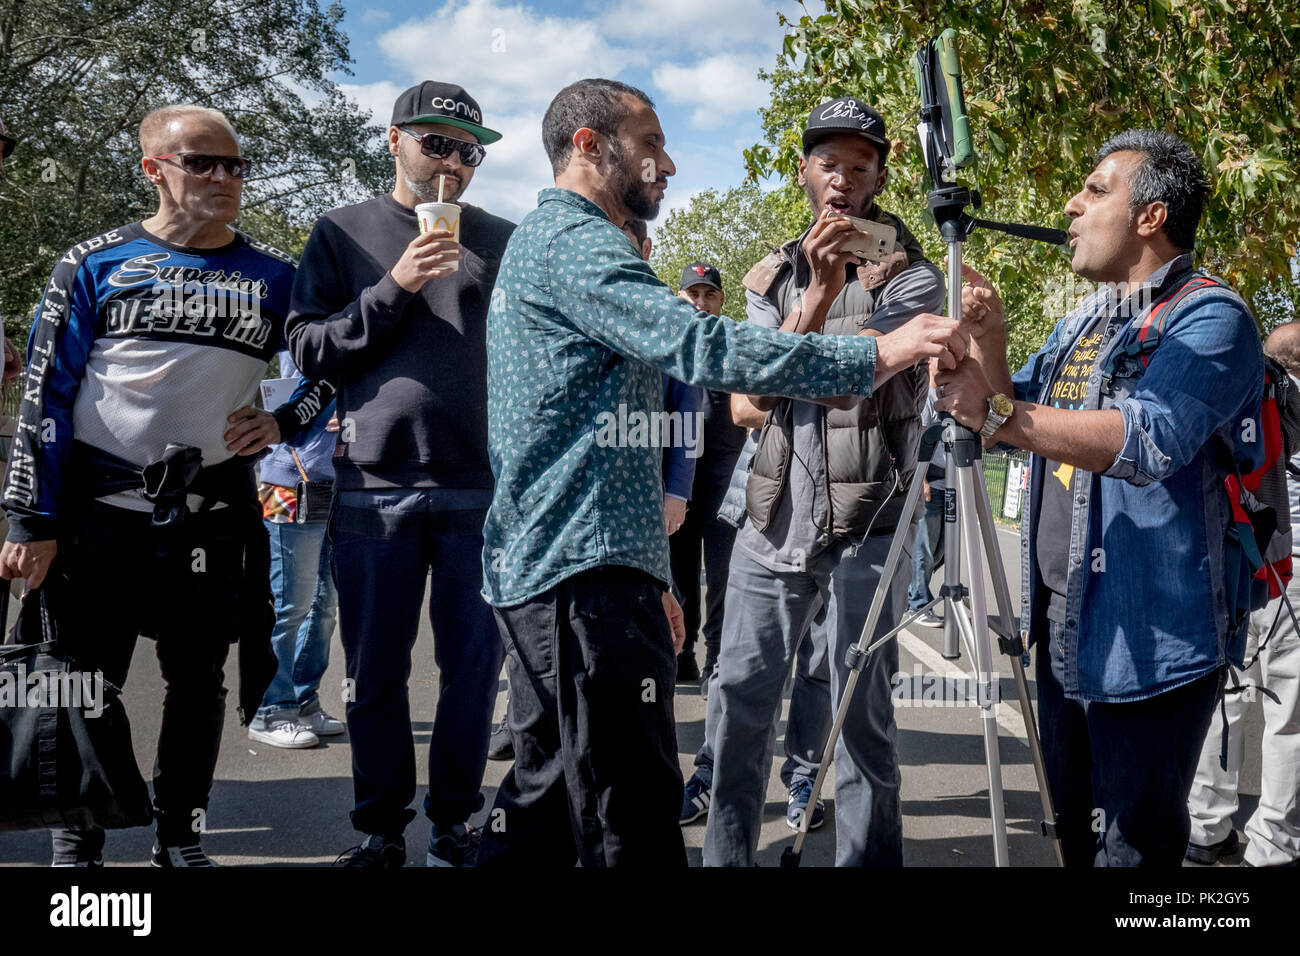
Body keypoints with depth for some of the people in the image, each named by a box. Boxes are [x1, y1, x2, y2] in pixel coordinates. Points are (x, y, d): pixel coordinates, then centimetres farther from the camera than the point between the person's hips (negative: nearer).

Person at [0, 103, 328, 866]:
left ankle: (181, 837, 26)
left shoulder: (274, 276, 5)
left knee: (198, 680, 10)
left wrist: (284, 421, -1)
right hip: (101, 509, -2)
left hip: (214, 512, 2)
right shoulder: (96, 265, 0)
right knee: (85, 679, 3)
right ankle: (76, 845, 20)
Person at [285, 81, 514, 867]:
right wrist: (394, 288, -11)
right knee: (377, 668, 5)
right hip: (375, 485, 0)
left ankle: (456, 818, 19)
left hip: (480, 485, 1)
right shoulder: (344, 233, 9)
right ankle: (382, 826, 18)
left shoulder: (503, 241, 11)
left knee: (474, 662, 5)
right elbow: (309, 350, 2)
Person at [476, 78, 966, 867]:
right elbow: (701, 348, -24)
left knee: (544, 798, 15)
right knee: (632, 822, -10)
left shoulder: (540, 241, 25)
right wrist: (878, 355, -24)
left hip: (536, 568, 11)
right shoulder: (573, 240, -9)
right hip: (586, 572, -11)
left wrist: (650, 575, 28)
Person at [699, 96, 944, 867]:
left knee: (861, 716, 1)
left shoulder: (910, 276, 0)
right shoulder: (772, 277, 11)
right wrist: (817, 296, -14)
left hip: (864, 530, -3)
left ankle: (868, 858, 14)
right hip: (772, 522, 4)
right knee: (740, 702, 6)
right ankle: (726, 854, 20)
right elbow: (746, 402, -4)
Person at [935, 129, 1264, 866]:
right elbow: (1017, 423, 17)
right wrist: (990, 339, -2)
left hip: (1151, 640, -8)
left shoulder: (1210, 318, -12)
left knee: (1133, 849, 1)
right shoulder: (1081, 323, 15)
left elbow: (1147, 442, -28)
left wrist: (997, 413, -31)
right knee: (1077, 835, 20)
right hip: (1064, 630, 8)